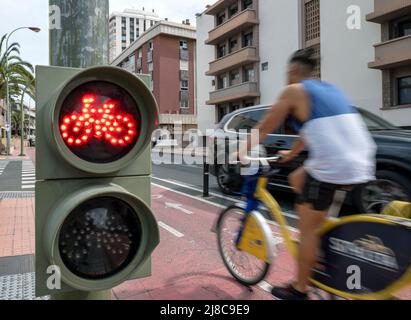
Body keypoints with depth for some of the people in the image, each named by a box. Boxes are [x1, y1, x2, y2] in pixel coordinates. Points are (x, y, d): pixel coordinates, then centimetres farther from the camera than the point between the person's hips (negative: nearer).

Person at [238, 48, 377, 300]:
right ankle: (323, 244, 30)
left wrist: (244, 151, 21)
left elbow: (264, 128, 5)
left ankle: (299, 291, 22)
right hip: (362, 163, 8)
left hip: (332, 167, -8)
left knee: (308, 229, 6)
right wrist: (292, 153, 44)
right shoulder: (330, 89, 22)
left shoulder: (294, 90, 0)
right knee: (297, 179, 27)